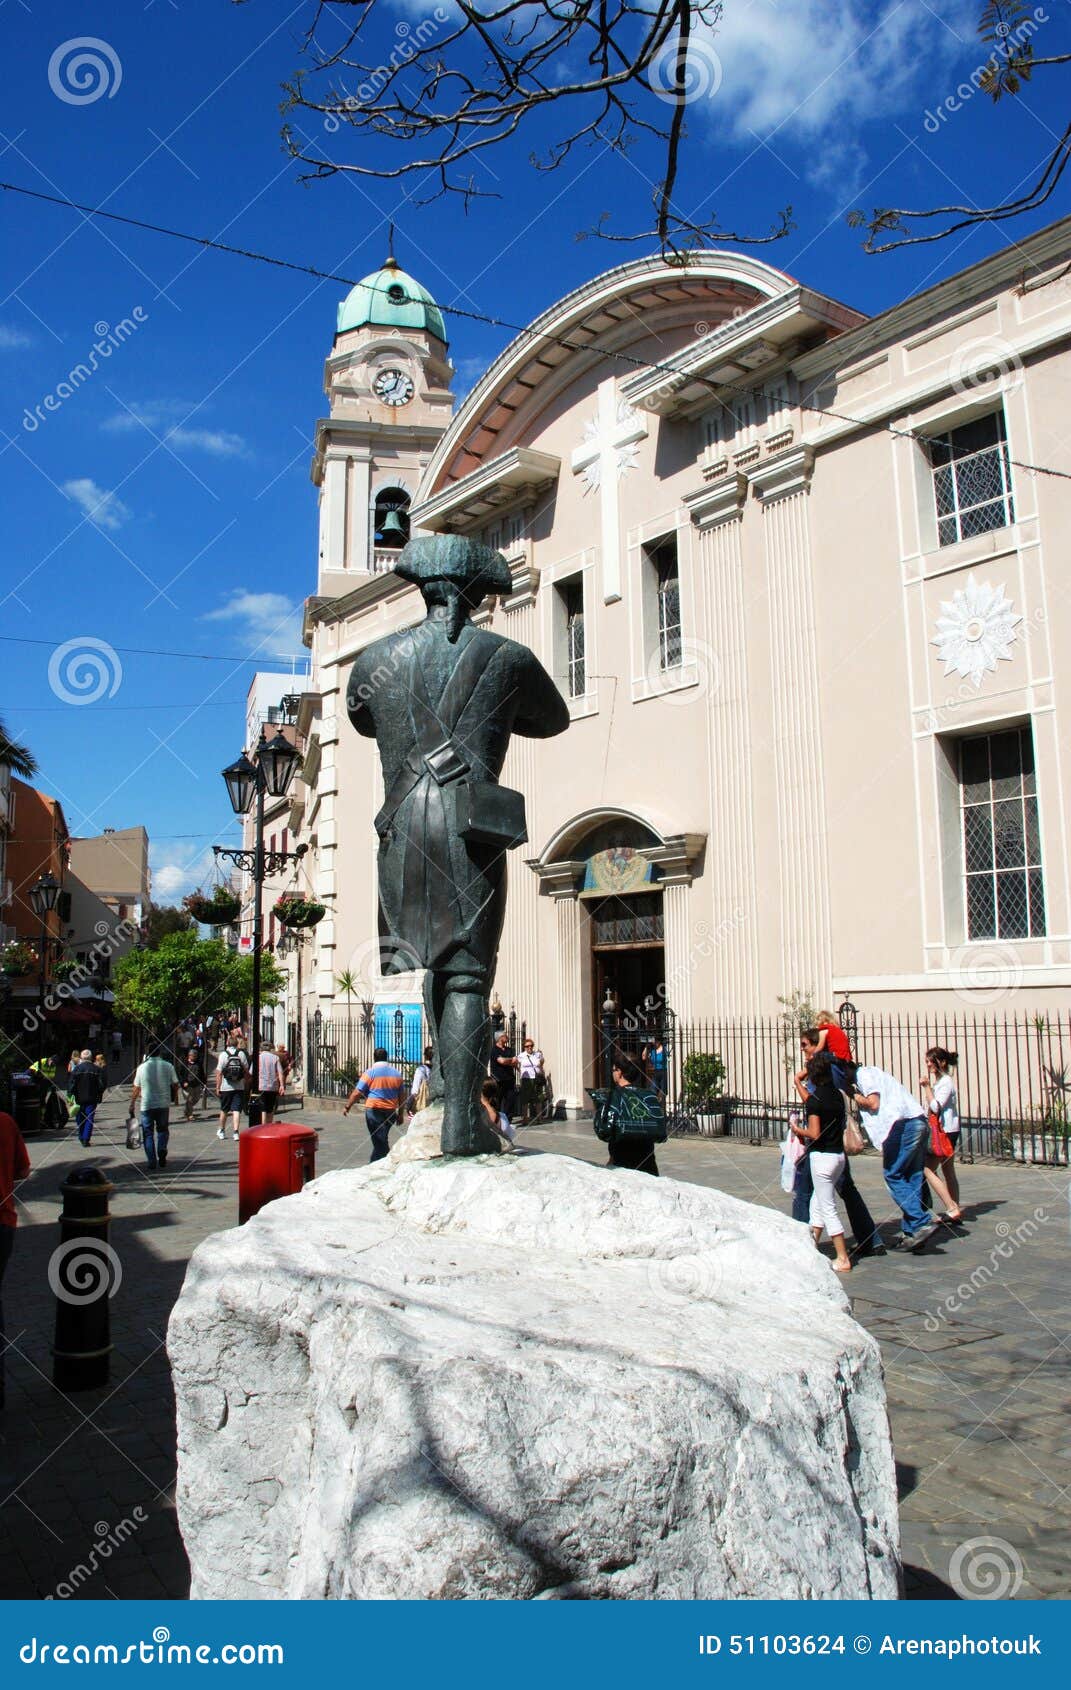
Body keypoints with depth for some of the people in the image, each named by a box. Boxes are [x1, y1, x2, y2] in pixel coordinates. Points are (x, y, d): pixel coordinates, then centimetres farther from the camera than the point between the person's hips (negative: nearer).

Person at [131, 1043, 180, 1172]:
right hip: (163, 1104, 1)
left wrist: (132, 1104, 12)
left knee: (148, 1134, 7)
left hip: (146, 1106, -1)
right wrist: (176, 1097, 21)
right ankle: (162, 1152, -3)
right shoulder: (168, 1066, -3)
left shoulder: (142, 1067, -3)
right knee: (163, 1130, 18)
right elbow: (175, 1085, 3)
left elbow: (136, 1088, 1)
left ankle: (152, 1163, 2)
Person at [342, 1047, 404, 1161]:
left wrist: (347, 1106, 4)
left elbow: (357, 1092, -8)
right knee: (382, 1140, 19)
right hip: (391, 1112, 5)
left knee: (380, 1143, -2)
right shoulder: (397, 1073, 8)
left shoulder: (370, 1072, -7)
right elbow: (401, 1096, 12)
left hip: (374, 1111, -5)